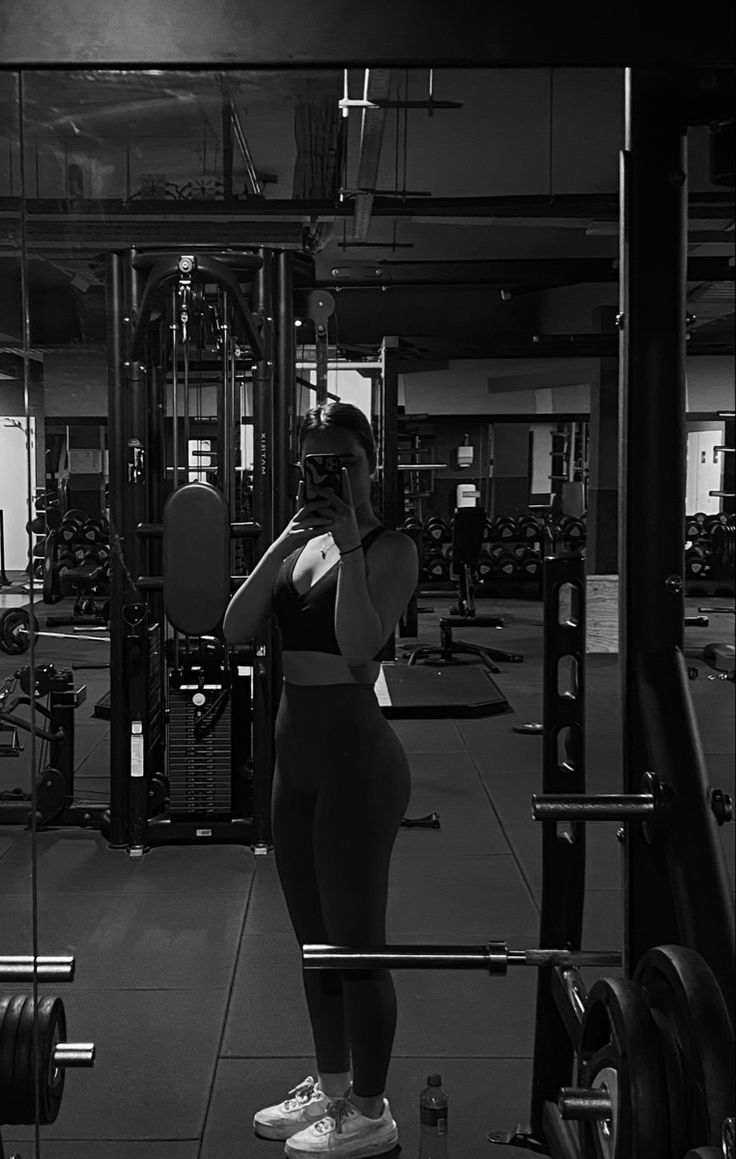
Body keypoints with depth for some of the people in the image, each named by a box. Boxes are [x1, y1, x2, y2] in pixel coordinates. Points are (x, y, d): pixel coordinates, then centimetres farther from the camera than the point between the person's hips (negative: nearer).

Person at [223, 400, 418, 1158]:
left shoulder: (390, 549, -9)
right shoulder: (298, 545, 11)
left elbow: (360, 645, -25)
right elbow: (235, 630, -2)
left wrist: (349, 547, -26)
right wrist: (286, 541, -11)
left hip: (356, 757, -8)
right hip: (297, 754, 8)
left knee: (356, 942, 2)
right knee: (315, 939, 18)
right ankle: (331, 1087, 34)